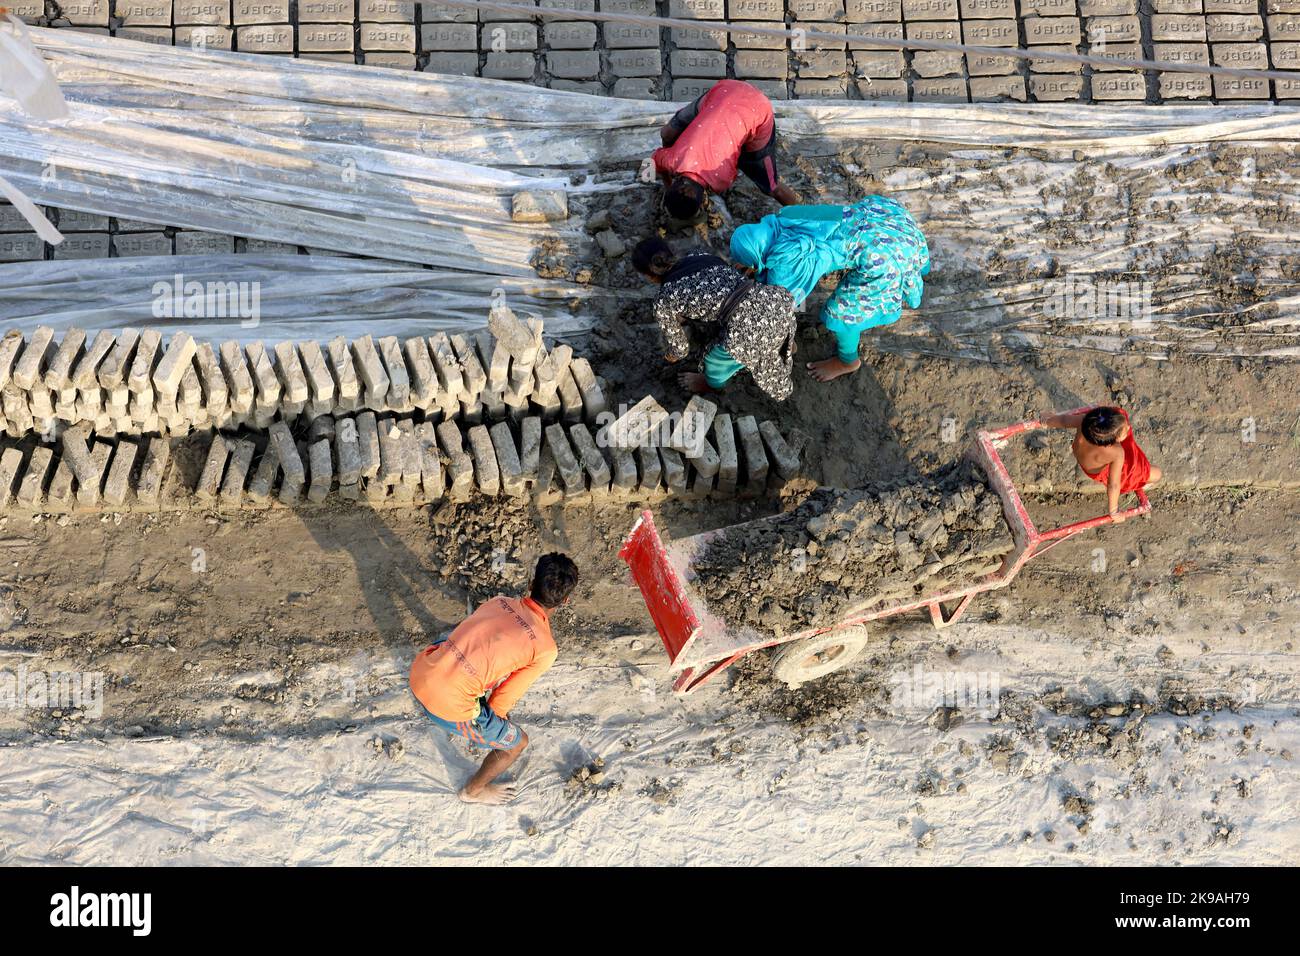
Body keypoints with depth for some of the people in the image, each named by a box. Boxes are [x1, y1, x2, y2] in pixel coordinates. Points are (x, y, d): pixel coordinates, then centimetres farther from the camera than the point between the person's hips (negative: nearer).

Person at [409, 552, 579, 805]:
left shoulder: (499, 602, 8)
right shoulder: (545, 649, -8)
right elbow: (503, 700, -2)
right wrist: (495, 722, 20)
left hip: (418, 673, 6)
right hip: (447, 706, -6)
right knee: (517, 742, 19)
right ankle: (474, 790, 43)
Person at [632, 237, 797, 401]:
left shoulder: (664, 301, 5)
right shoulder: (700, 253, 19)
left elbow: (680, 349, 18)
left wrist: (669, 356, 42)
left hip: (752, 331, -5)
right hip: (779, 299, 5)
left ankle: (711, 383, 53)